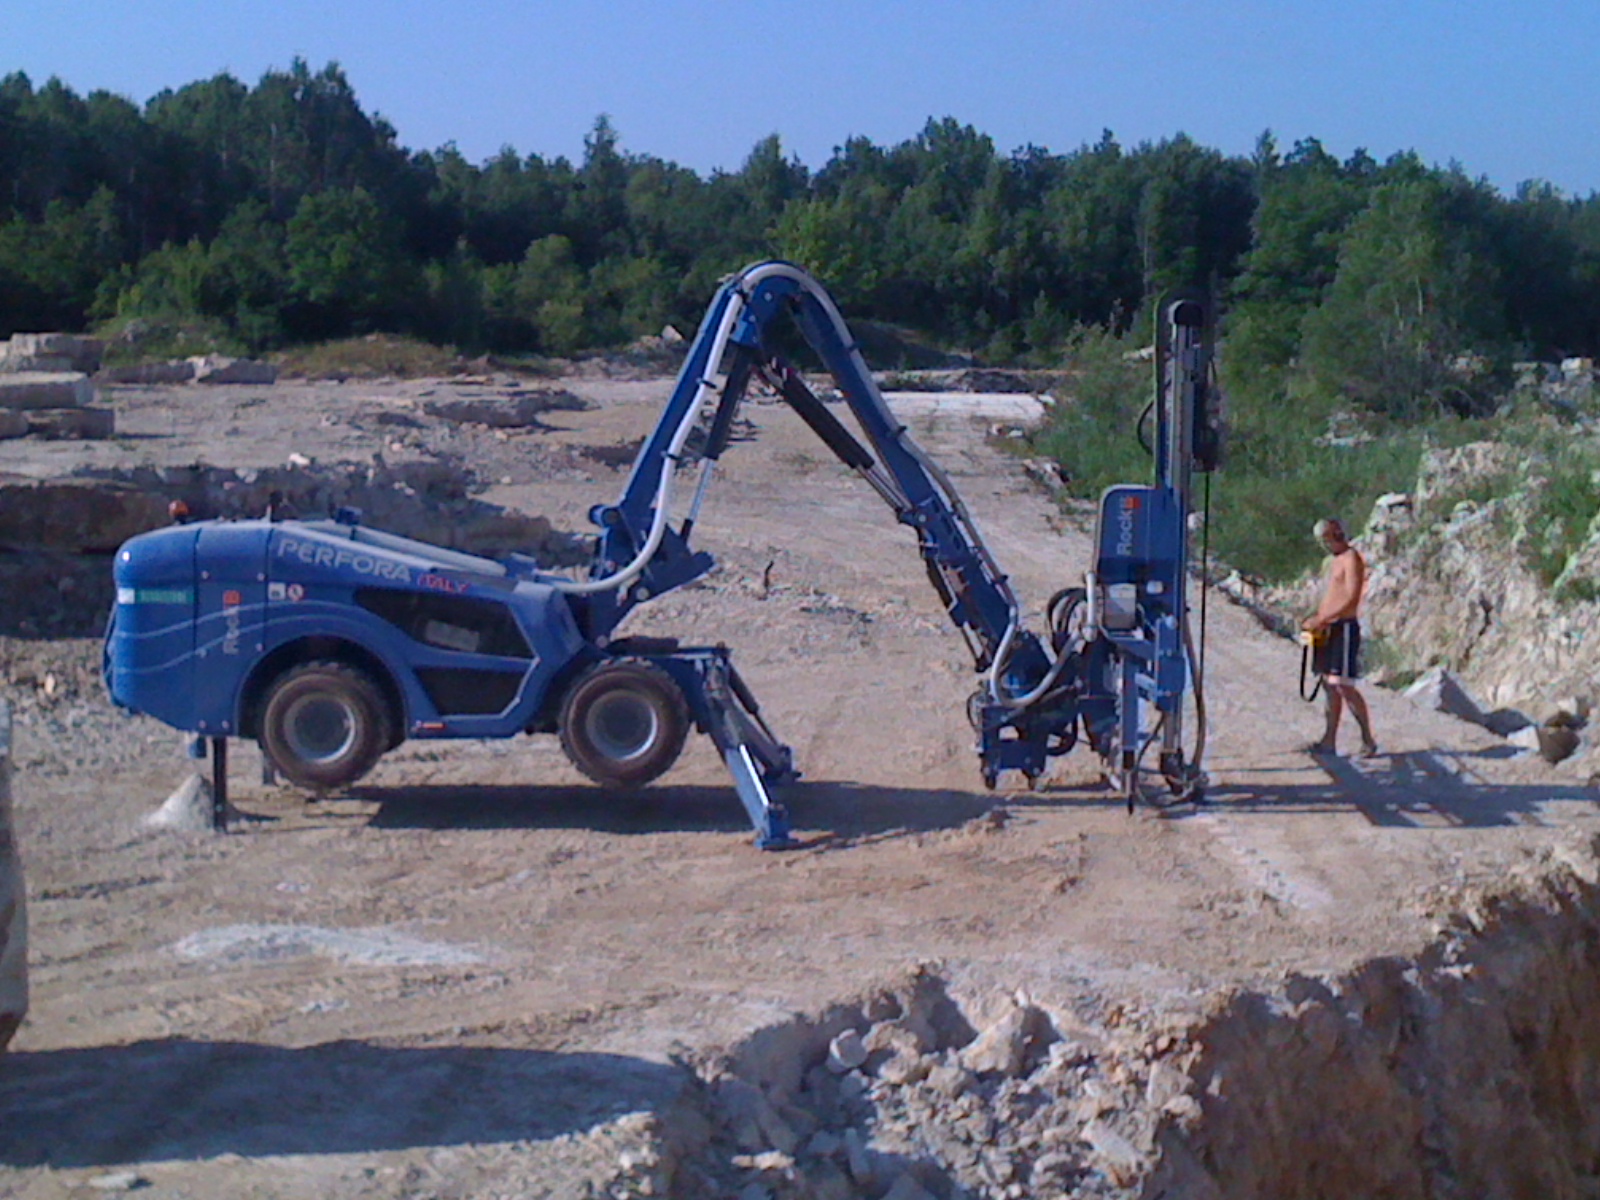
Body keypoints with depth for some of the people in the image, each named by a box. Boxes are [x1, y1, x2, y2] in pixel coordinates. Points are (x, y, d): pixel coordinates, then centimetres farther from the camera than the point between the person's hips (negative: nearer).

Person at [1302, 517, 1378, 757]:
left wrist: (1321, 619, -20)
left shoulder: (1352, 559, -11)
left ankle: (1368, 739, -5)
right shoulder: (1336, 561, 18)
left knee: (1343, 685, -11)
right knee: (1330, 684, 8)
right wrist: (1316, 617, 9)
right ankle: (1329, 741, 10)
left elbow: (1351, 599, -20)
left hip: (1344, 628, -10)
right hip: (1329, 629, 10)